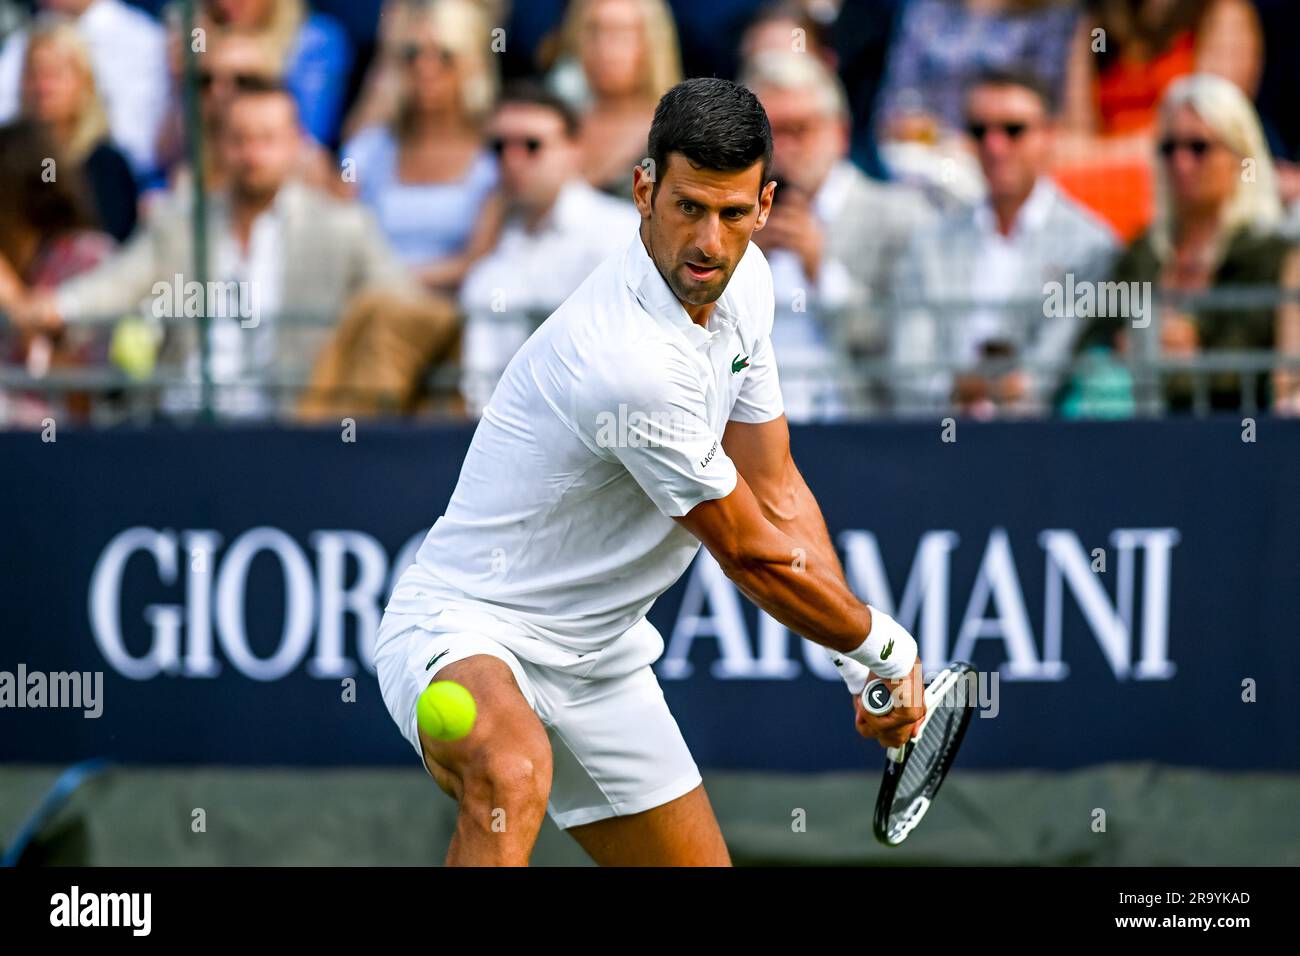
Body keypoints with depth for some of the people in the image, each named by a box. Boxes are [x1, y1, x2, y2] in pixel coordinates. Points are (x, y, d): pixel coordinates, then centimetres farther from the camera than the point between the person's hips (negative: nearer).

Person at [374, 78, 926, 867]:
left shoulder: (743, 280, -1)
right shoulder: (633, 363, -29)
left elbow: (777, 498, 9)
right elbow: (754, 556, -17)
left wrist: (869, 672, 5)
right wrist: (887, 647, -2)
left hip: (598, 659, 10)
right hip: (463, 626, -10)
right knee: (513, 773, -41)